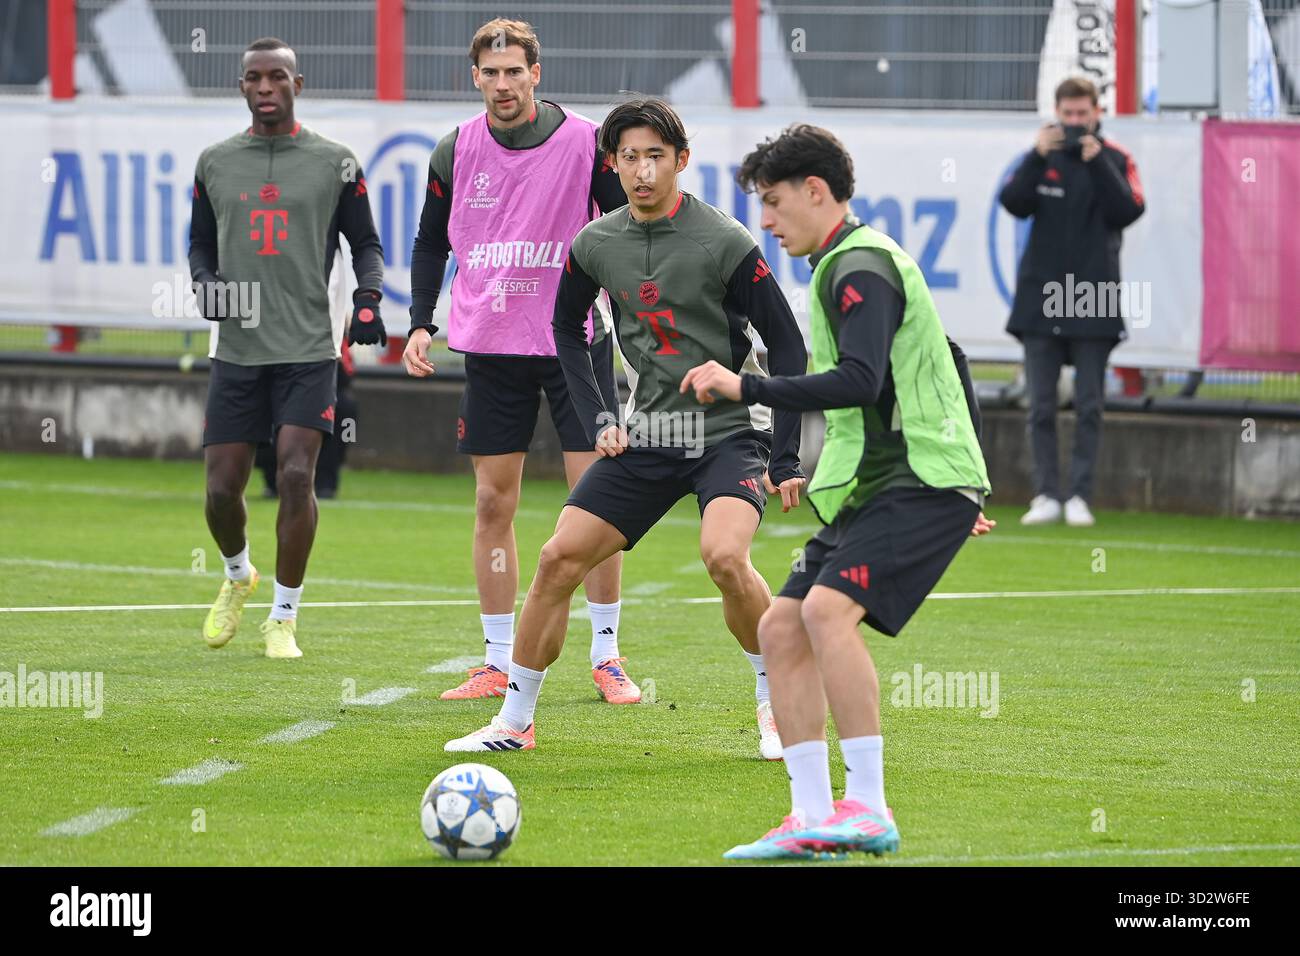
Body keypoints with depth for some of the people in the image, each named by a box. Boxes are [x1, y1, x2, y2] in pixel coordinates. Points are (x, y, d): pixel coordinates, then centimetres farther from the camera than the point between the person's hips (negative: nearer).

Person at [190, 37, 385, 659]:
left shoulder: (334, 163, 4)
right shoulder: (216, 163, 10)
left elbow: (366, 243, 10)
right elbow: (200, 242, 18)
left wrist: (367, 298, -8)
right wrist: (206, 285, -2)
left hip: (308, 351, -2)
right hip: (237, 350, 2)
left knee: (295, 475, -13)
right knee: (222, 487, 0)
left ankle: (283, 617, 1)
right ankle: (237, 576, 32)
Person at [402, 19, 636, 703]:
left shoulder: (585, 141, -5)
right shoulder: (457, 151, 3)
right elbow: (432, 243, 14)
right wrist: (420, 324, 3)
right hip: (490, 348, 2)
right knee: (493, 503, 3)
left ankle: (606, 657, 4)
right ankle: (498, 662, 9)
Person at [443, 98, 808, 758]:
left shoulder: (724, 243, -14)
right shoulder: (596, 245, 1)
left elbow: (787, 345, -10)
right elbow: (566, 329, 20)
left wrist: (785, 459, -13)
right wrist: (598, 420, 9)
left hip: (730, 432, -5)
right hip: (647, 434, 5)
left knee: (723, 555, -29)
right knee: (558, 559, -4)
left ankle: (778, 705, -7)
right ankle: (514, 721, 9)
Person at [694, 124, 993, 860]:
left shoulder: (860, 267, -12)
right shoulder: (856, 263, 21)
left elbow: (860, 381, -26)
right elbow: (947, 362, 29)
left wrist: (746, 388, -23)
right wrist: (967, 467, 31)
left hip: (922, 483, -11)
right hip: (873, 490, 11)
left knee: (828, 608, -26)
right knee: (781, 629, 3)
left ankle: (868, 810, -26)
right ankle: (814, 820, 2)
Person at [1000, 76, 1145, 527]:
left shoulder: (1115, 158, 3)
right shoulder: (1042, 156, 7)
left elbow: (1129, 211, -10)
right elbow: (1014, 203, -5)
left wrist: (1097, 162, -16)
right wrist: (1038, 157, -17)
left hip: (1093, 302, -1)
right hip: (1041, 298, 1)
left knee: (1089, 406, 0)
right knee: (1041, 406, 0)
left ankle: (1080, 496, 3)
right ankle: (1045, 495, 3)